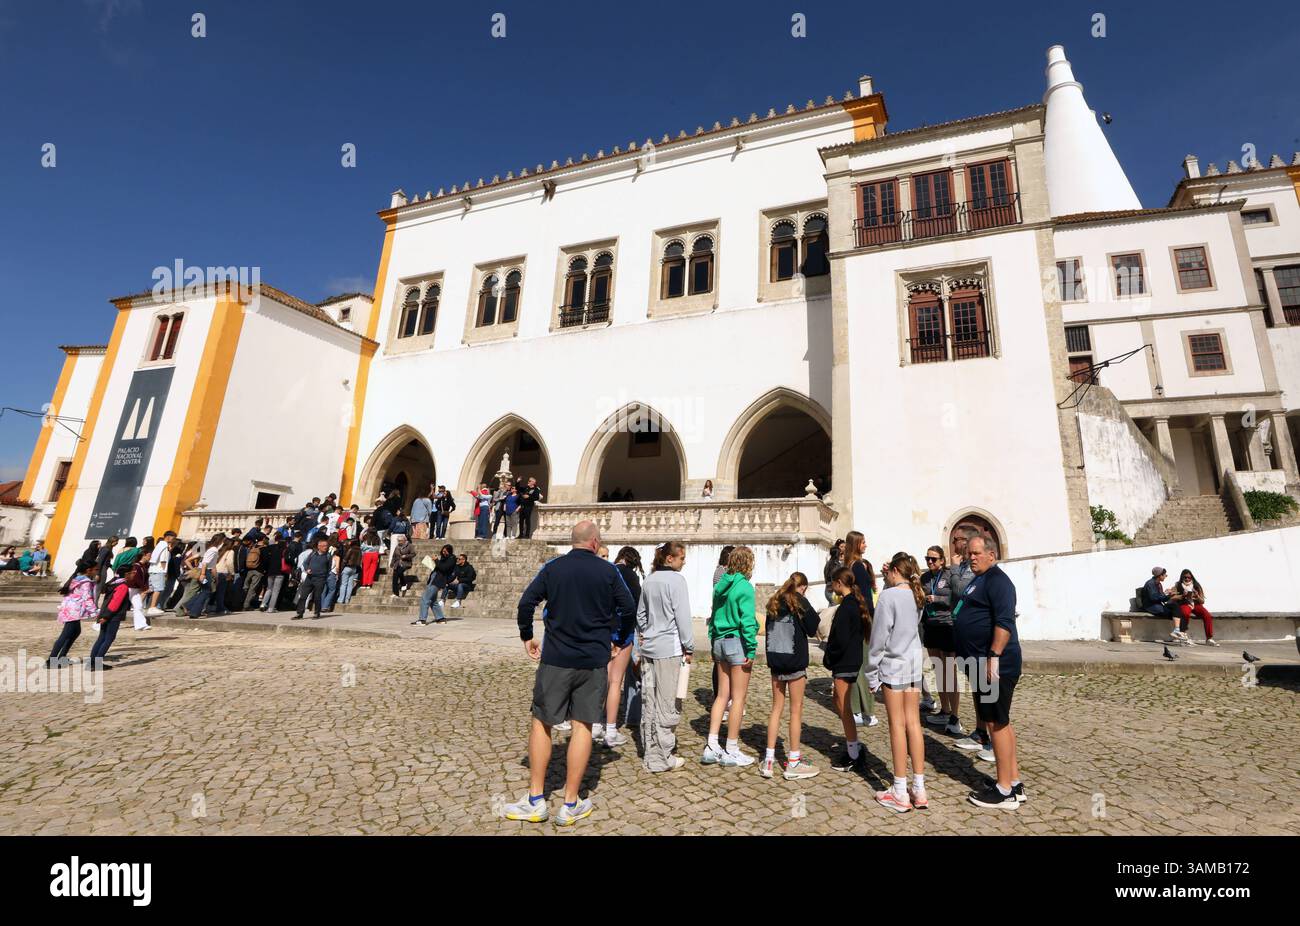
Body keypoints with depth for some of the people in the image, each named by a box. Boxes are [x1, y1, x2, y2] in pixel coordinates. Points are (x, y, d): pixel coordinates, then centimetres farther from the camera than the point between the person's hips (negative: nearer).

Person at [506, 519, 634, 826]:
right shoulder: (609, 571, -3)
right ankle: (570, 805, 13)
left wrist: (527, 637, 9)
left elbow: (526, 602, -5)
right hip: (595, 661, 0)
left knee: (542, 723, 12)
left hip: (555, 658, 0)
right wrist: (615, 640, 18)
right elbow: (628, 608, 3)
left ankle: (536, 800, 15)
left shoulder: (552, 567, -2)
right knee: (582, 726, 7)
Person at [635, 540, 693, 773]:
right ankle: (661, 759, 8)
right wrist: (689, 647, -6)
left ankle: (650, 753, 24)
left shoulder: (648, 580, 9)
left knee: (649, 702, 13)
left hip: (649, 648, 7)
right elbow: (683, 616, -13)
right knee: (667, 704, 1)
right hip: (670, 649, -7)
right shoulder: (676, 580, -13)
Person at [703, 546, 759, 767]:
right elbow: (747, 621, -18)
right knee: (738, 698, 4)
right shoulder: (745, 587, -14)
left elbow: (714, 616, 11)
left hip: (720, 641, 7)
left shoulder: (720, 586, 8)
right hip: (737, 643, -7)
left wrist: (713, 645, 16)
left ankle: (711, 747, 16)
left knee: (722, 695, 15)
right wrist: (751, 650, -13)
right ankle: (731, 752, 12)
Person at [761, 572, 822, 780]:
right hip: (794, 661, -5)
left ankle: (769, 759, 13)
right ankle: (794, 762, 12)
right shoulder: (800, 601, -10)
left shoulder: (774, 602, 8)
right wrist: (813, 615, 9)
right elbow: (812, 630, -6)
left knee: (777, 707, 13)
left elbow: (768, 630, 12)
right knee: (796, 710, 5)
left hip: (775, 660, 5)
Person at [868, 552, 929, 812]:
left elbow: (879, 637, -12)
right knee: (913, 723, 10)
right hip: (914, 663, 6)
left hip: (893, 665, -6)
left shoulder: (888, 596, -13)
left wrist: (871, 673, -4)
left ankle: (900, 793, 8)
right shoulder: (916, 596, 6)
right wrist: (889, 582, 10)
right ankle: (919, 790, 16)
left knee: (897, 725, 0)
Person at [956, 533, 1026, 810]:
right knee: (1000, 722, 15)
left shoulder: (997, 580, -14)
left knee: (996, 722, -4)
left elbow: (1004, 621, -24)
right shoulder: (978, 580, 18)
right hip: (981, 664, 10)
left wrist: (994, 657, -28)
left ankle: (1005, 792, 4)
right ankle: (1014, 782, 25)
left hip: (995, 664, -10)